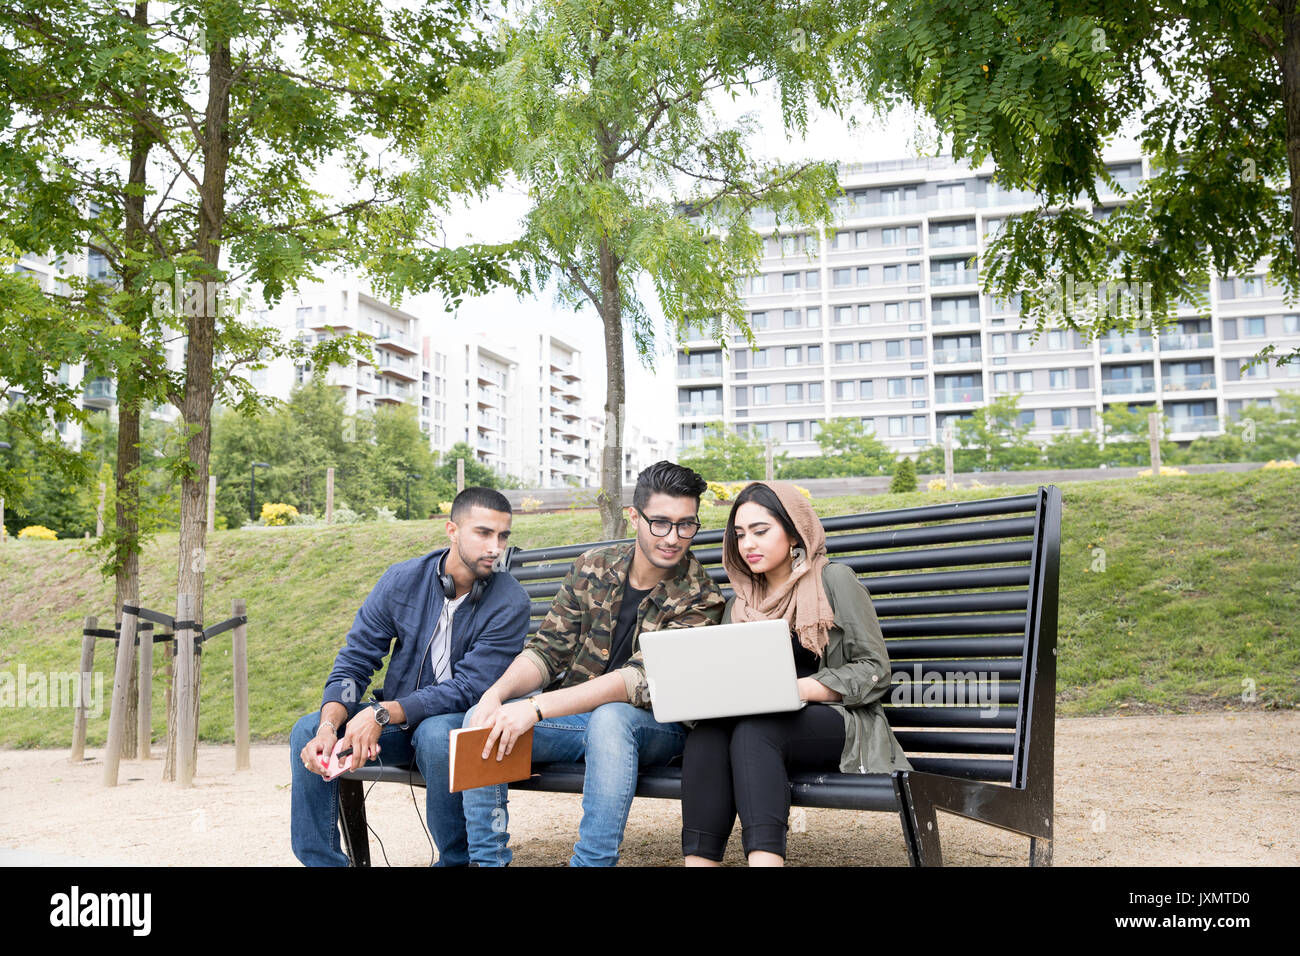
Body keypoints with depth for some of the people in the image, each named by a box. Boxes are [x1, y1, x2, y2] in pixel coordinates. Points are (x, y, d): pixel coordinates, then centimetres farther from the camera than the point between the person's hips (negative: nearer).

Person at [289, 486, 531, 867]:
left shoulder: (510, 603, -16)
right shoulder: (402, 580, -5)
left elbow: (468, 689, -21)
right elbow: (353, 662, -5)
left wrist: (383, 712, -31)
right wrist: (329, 725, -24)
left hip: (460, 723, -4)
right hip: (394, 723, 4)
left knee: (437, 733, -37)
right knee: (307, 731, -15)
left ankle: (456, 860, -14)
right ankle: (321, 861, -1)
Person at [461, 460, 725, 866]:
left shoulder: (700, 601, -14)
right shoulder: (593, 567, 1)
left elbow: (639, 680, -26)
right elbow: (548, 649, 0)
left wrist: (536, 707, -36)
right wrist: (497, 693, -22)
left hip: (652, 726, -4)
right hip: (574, 714, 5)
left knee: (609, 718, -38)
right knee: (481, 720, -17)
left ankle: (592, 860, -27)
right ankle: (487, 860, -6)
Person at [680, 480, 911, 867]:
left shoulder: (834, 581, 2)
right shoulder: (739, 606, 19)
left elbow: (874, 671, -5)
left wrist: (796, 689, -17)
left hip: (839, 724, -4)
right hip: (757, 722, 4)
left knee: (754, 731, -35)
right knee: (707, 733, -29)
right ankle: (699, 859, -38)